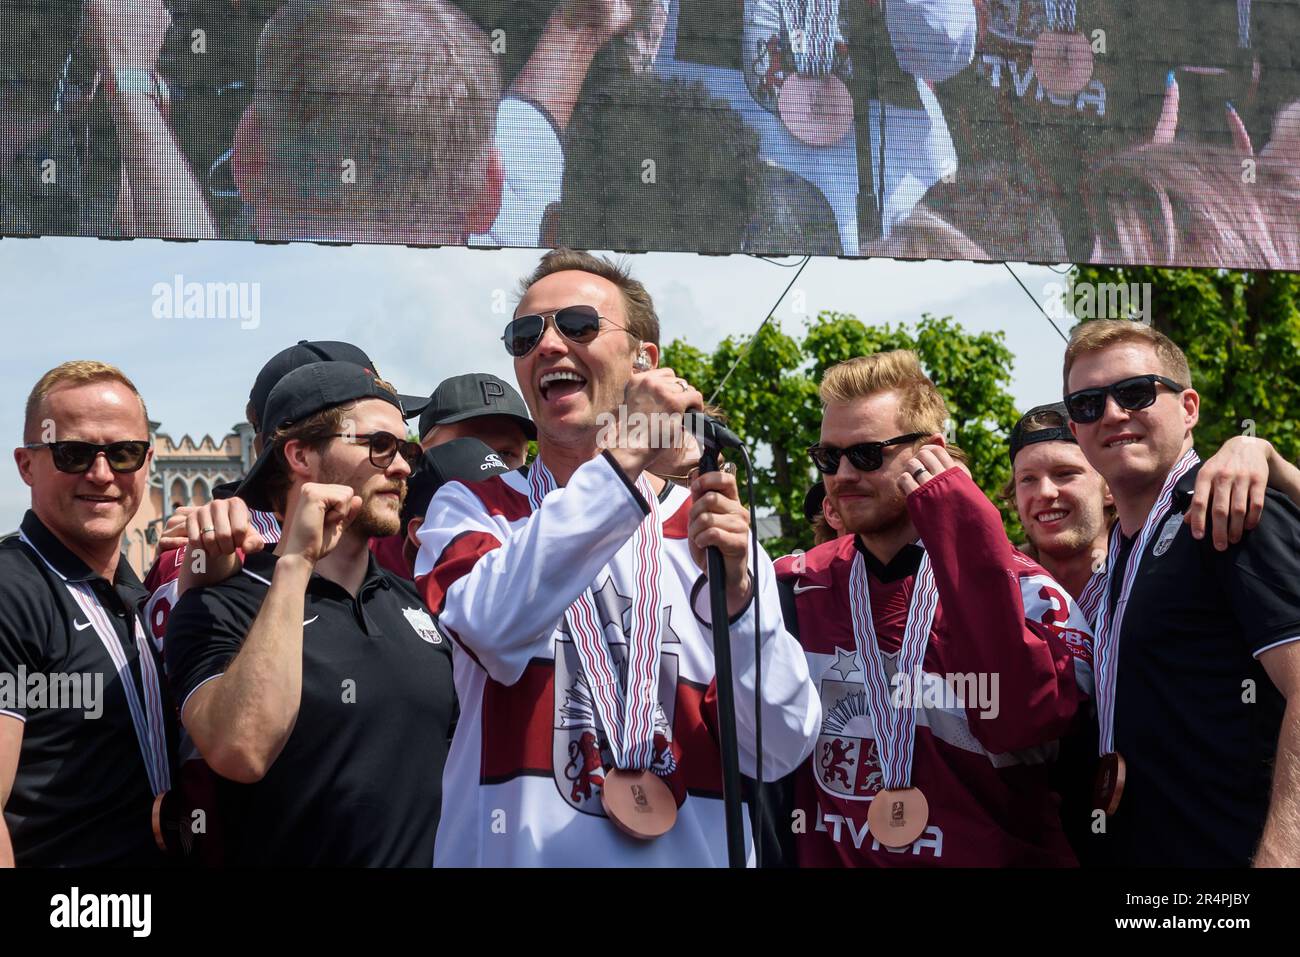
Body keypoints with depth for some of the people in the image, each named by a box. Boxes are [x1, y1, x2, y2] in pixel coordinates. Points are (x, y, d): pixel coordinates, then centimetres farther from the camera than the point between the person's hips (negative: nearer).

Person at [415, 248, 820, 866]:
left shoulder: (708, 528, 0)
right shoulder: (470, 507, -3)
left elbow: (777, 752, -8)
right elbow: (495, 629, -25)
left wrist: (736, 590, -22)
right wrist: (623, 460, -28)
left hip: (695, 851, 2)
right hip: (516, 850, -1)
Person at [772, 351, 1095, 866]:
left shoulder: (1023, 590, -2)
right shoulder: (794, 587, 5)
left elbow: (1019, 723, -20)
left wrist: (966, 540, -18)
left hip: (987, 853, -1)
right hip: (820, 854, 1)